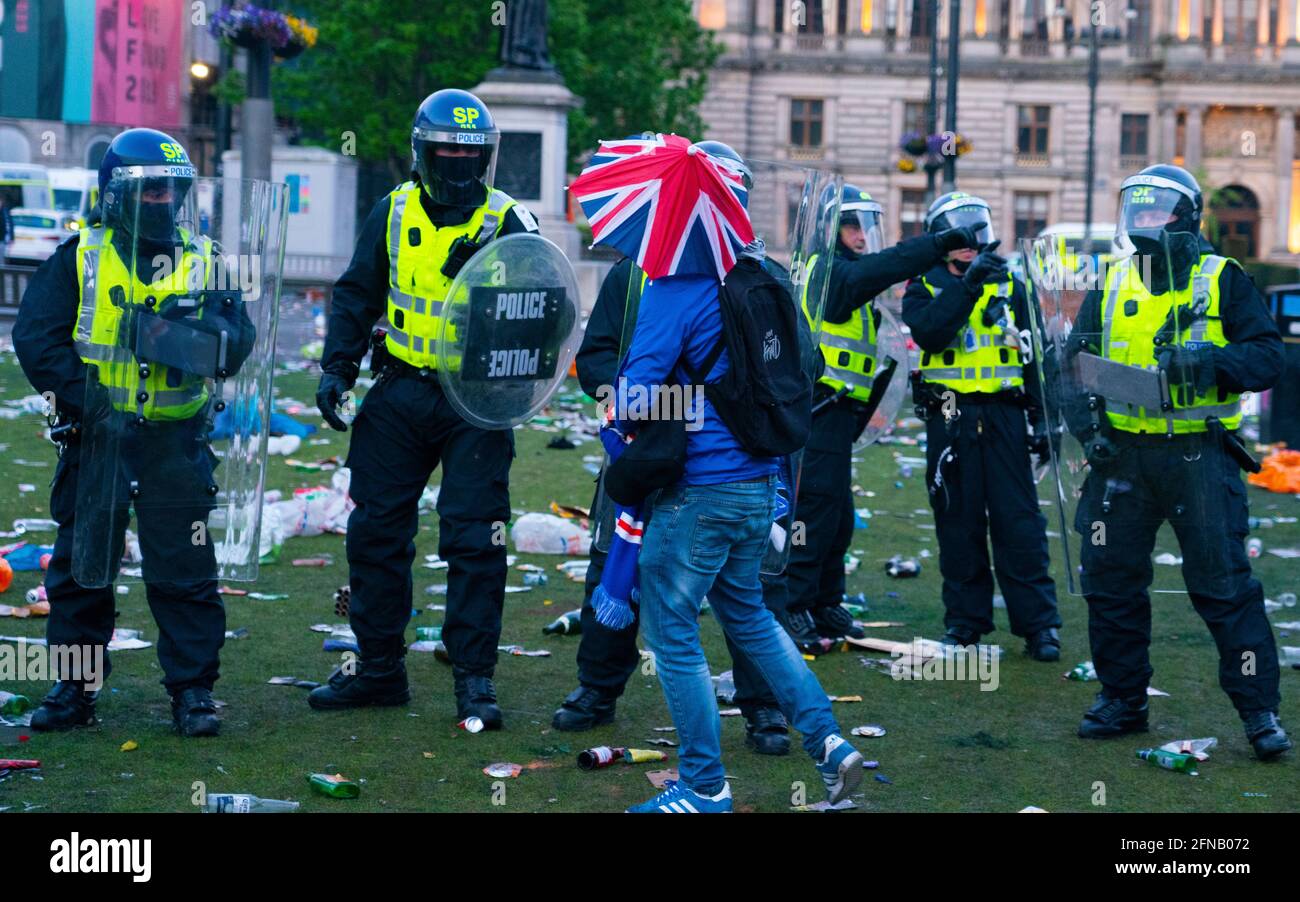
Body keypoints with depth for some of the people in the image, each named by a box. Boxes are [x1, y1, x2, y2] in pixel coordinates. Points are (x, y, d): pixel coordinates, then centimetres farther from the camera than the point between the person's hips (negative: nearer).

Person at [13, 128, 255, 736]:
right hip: (96, 437, 0)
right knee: (81, 565, 7)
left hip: (176, 441, 0)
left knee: (184, 569, 0)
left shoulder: (203, 262, 7)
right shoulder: (79, 258, 2)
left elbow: (237, 343, -1)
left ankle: (193, 689, 9)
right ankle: (74, 687, 17)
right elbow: (36, 338, -6)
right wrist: (87, 403, -15)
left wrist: (203, 327, -24)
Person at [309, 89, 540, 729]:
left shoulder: (506, 222, -3)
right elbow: (357, 294, 11)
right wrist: (337, 368, 2)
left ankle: (474, 677, 4)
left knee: (474, 541, -5)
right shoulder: (394, 213, 7)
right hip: (400, 394, 4)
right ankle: (378, 668, 21)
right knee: (376, 532, 8)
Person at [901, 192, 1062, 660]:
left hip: (1003, 415, 1)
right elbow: (928, 332, -17)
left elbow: (1029, 355, 14)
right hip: (950, 419, -1)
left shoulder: (1008, 285, 11)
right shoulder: (924, 287, 5)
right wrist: (969, 282, -24)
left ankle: (1038, 624, 1)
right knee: (958, 524, 4)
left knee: (1019, 523, -3)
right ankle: (965, 621, 14)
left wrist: (1038, 418, 8)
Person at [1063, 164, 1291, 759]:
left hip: (1199, 458, -4)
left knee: (1224, 585, -5)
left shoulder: (1222, 281, 0)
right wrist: (1084, 419, -5)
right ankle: (1122, 700, 22)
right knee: (1111, 581, 8)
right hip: (1123, 457, 4)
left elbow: (1267, 357, -6)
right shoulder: (1111, 287, 10)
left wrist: (1208, 362, -23)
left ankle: (1260, 710, 3)